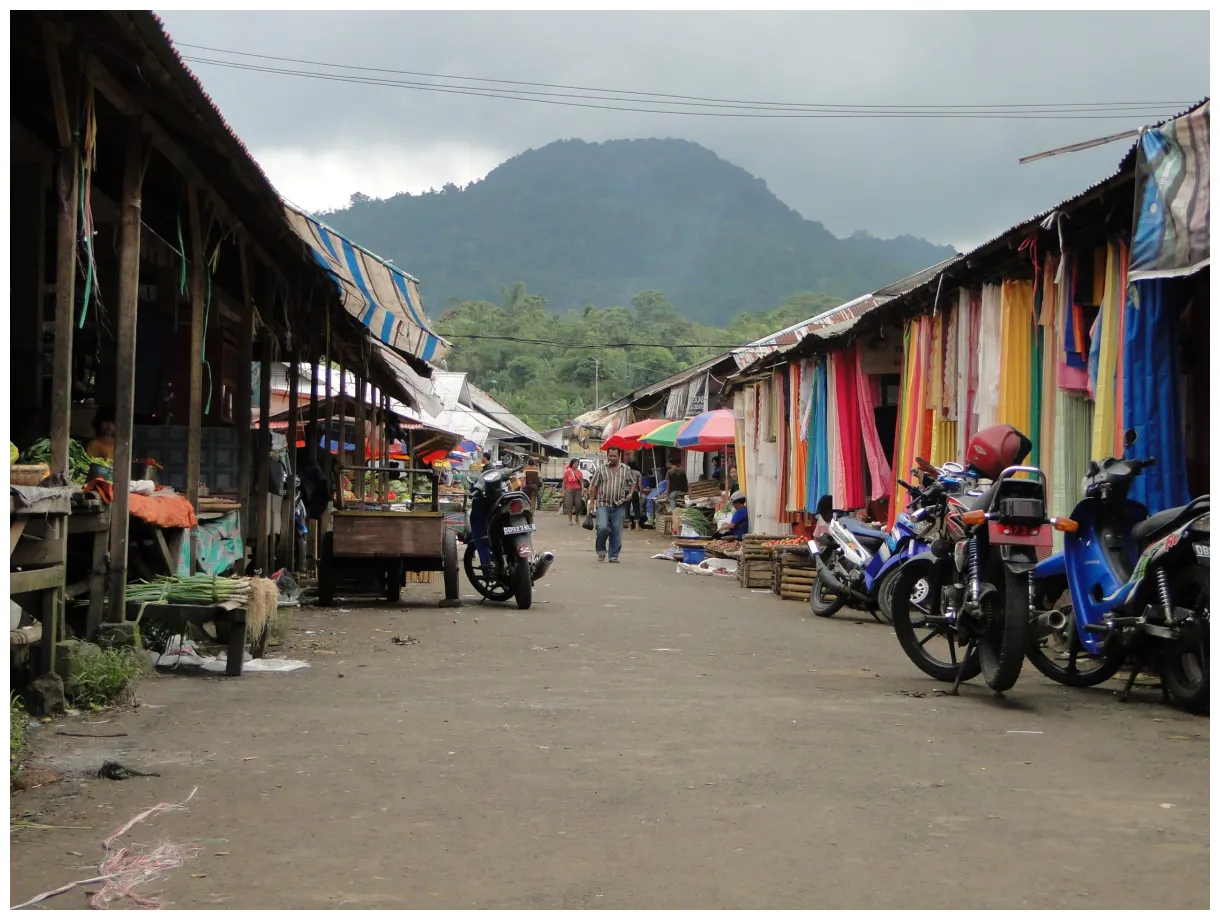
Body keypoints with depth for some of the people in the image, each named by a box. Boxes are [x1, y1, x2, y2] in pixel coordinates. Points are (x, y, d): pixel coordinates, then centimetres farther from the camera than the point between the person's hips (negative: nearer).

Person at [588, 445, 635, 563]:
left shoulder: (626, 469, 9)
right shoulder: (601, 469, 4)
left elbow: (633, 483, 20)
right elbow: (593, 486, 7)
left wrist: (630, 494, 2)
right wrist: (591, 502, 2)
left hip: (619, 506, 2)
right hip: (603, 504, -2)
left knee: (617, 532, 2)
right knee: (603, 528, -17)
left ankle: (614, 555, 13)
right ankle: (601, 550, 7)